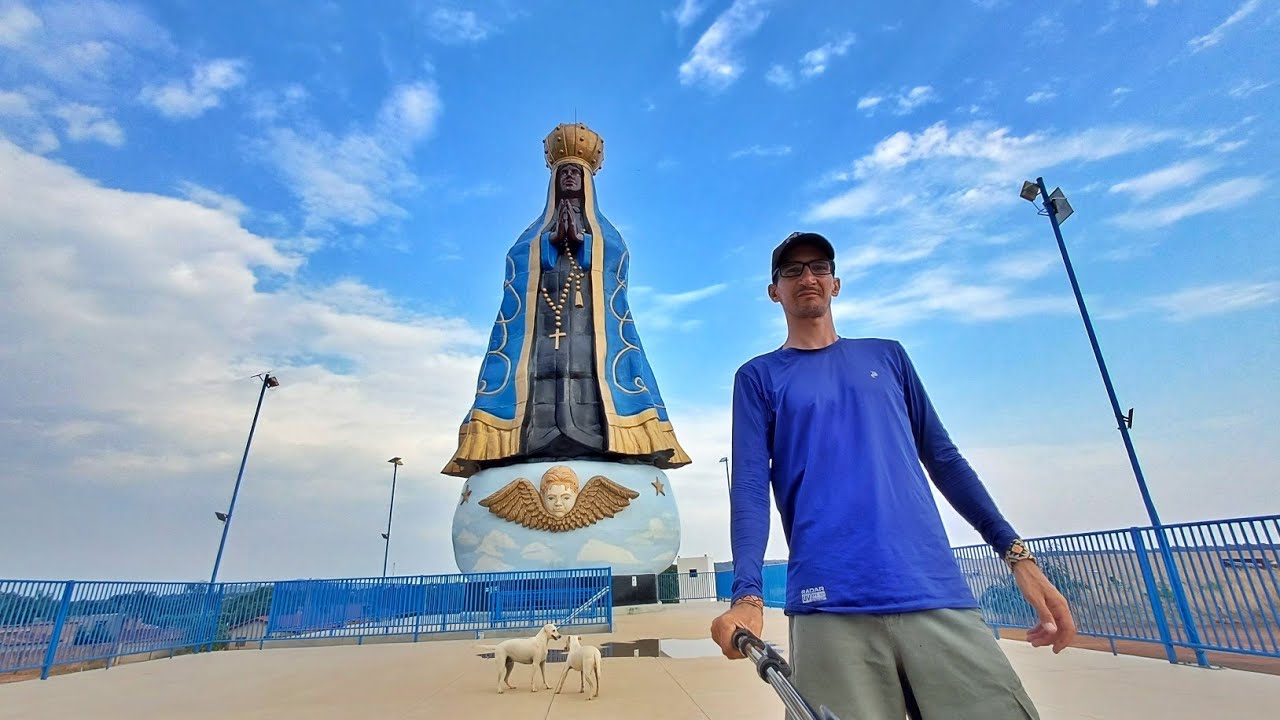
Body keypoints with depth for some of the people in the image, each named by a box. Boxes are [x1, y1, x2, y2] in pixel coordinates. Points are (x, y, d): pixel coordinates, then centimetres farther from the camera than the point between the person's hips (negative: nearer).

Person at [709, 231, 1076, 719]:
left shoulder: (887, 356, 18)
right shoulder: (758, 377, 8)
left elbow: (943, 458, 18)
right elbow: (749, 489, -2)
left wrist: (1016, 553, 10)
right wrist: (747, 595, -16)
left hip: (938, 592, 3)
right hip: (830, 607, -2)